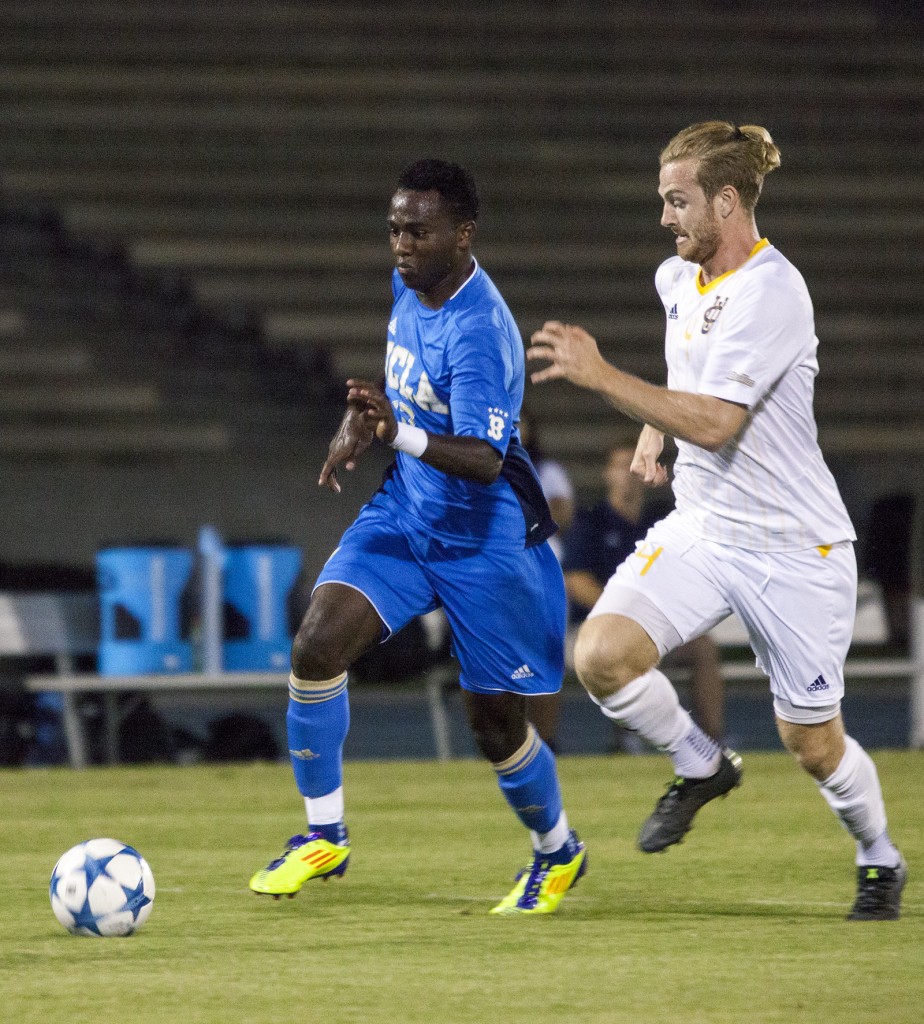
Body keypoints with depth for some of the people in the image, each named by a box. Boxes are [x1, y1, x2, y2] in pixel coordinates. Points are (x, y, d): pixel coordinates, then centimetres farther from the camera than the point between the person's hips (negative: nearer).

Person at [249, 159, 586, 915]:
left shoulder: (479, 330, -25)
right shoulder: (409, 287, 0)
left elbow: (483, 458, -35)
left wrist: (402, 435, -51)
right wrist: (361, 424, 2)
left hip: (483, 539, -7)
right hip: (405, 513, 7)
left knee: (496, 724, 5)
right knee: (317, 646, -16)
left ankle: (557, 852, 34)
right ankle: (324, 836, -2)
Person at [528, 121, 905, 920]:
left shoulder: (772, 291, -20)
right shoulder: (679, 278, 6)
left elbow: (715, 424, -29)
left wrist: (600, 376, -30)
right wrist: (655, 426, 13)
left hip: (795, 546, -7)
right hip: (700, 528, 7)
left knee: (813, 743, 3)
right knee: (603, 653, -19)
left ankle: (880, 861, 33)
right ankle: (701, 766, 7)